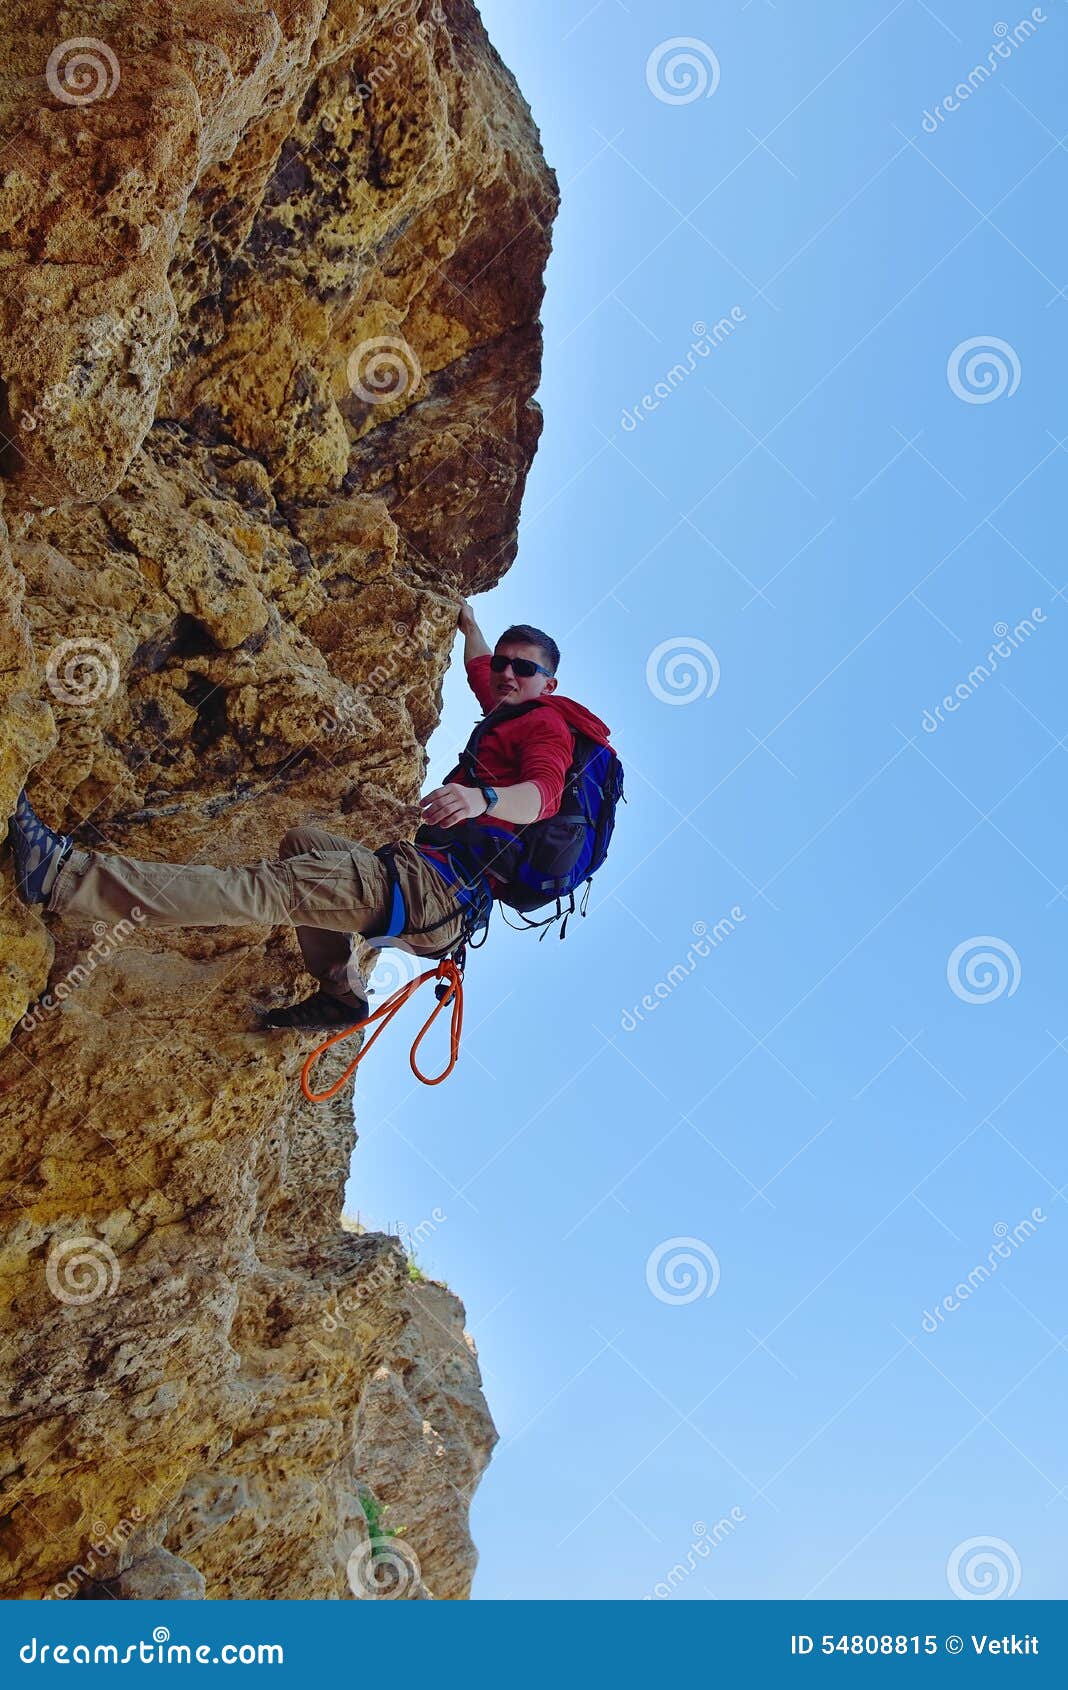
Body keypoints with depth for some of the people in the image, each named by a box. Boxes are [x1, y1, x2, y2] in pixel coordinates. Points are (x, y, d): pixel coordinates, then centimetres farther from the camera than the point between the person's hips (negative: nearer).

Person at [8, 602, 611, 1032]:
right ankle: (341, 994, 17)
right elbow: (480, 669, 50)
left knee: (276, 887, -23)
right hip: (436, 878, 10)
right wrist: (470, 623, 64)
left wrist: (483, 798, -45)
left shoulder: (546, 722, -2)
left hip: (443, 890, -10)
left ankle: (64, 876, -34)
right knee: (302, 842, 29)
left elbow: (543, 793, -26)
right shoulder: (510, 717, 25)